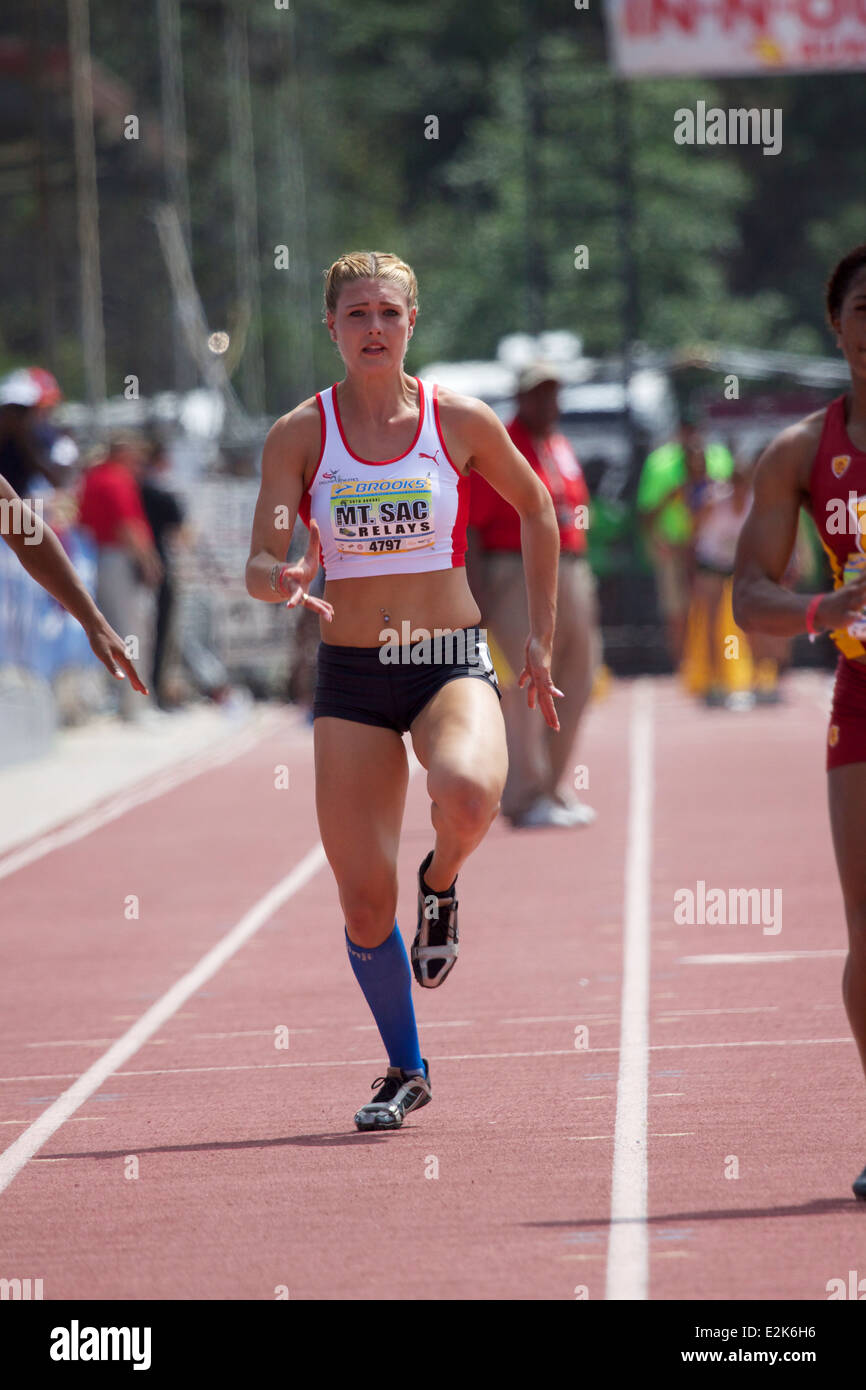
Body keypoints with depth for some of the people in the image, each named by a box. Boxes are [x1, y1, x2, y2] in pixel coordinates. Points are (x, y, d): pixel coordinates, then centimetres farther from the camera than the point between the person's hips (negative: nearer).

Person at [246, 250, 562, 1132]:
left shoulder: (460, 421, -1)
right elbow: (259, 566, -5)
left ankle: (441, 884, 1)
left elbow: (536, 510, 15)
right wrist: (283, 583, -29)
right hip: (350, 677, 1)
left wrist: (540, 635, 13)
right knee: (363, 902, -3)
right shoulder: (300, 434, -1)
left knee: (467, 794, -36)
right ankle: (405, 1071, 21)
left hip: (452, 663, -1)